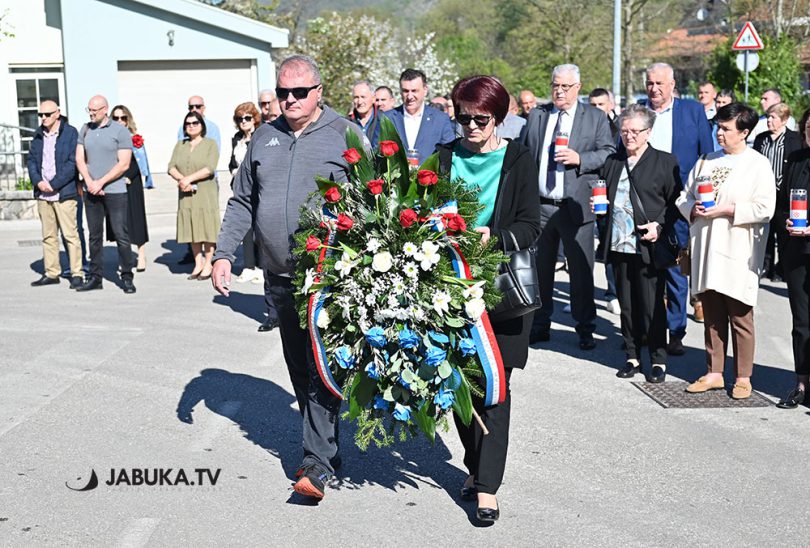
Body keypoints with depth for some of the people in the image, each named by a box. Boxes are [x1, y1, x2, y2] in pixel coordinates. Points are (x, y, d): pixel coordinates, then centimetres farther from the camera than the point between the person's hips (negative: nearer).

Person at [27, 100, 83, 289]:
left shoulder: (70, 133, -4)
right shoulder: (38, 135, 14)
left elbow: (73, 163, -10)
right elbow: (31, 160, 14)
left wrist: (54, 184, -13)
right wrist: (38, 182, -4)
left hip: (64, 193, -6)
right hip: (43, 194, 6)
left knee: (70, 234, -6)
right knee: (48, 235, 9)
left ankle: (77, 274, -1)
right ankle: (51, 273, 16)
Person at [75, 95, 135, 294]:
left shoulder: (120, 131, -3)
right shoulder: (85, 130, 11)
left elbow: (124, 164, -9)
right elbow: (80, 159, 9)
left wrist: (100, 182, -12)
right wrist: (89, 182, -6)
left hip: (115, 191, -4)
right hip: (91, 191, 5)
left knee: (121, 236, -5)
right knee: (95, 236, 8)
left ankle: (127, 277, 1)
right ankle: (95, 277, 14)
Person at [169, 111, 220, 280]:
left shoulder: (210, 144, 1)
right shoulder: (180, 145, 15)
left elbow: (210, 168, -11)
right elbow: (171, 167, 5)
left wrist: (189, 179, -15)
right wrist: (181, 179, -14)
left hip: (206, 193, -4)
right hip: (186, 193, 4)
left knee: (207, 227, -4)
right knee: (191, 227, 5)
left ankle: (208, 265, 2)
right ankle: (198, 263, 12)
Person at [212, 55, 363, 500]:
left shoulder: (346, 134, -2)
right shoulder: (264, 138, 11)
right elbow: (242, 202, 15)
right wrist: (223, 254, 7)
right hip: (280, 277, 5)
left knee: (322, 368, -9)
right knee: (300, 369, 12)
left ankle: (319, 464, -6)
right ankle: (324, 450, 25)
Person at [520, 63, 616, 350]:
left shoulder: (595, 117, 5)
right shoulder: (535, 115, 12)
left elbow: (609, 154, -1)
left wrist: (580, 159, -16)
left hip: (575, 206, -3)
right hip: (538, 206, 3)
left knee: (581, 270, 2)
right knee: (539, 269, 9)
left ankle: (585, 329, 13)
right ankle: (540, 325, 21)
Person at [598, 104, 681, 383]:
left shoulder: (665, 162, 0)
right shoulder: (612, 161, 15)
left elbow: (675, 203, -2)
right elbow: (605, 197, 25)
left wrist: (659, 226, -15)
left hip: (649, 246, -5)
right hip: (619, 245, 5)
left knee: (652, 306, 0)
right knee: (627, 305, 11)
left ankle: (658, 360, 12)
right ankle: (632, 356, 22)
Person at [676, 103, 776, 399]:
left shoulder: (758, 164, -3)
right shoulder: (706, 160, 14)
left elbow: (764, 209, -11)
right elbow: (684, 196, 18)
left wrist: (726, 210, -15)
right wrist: (693, 209, -3)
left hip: (738, 255, -5)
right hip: (706, 251, 5)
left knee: (740, 317, 1)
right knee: (712, 316, 11)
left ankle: (743, 377, 12)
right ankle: (714, 374, 20)